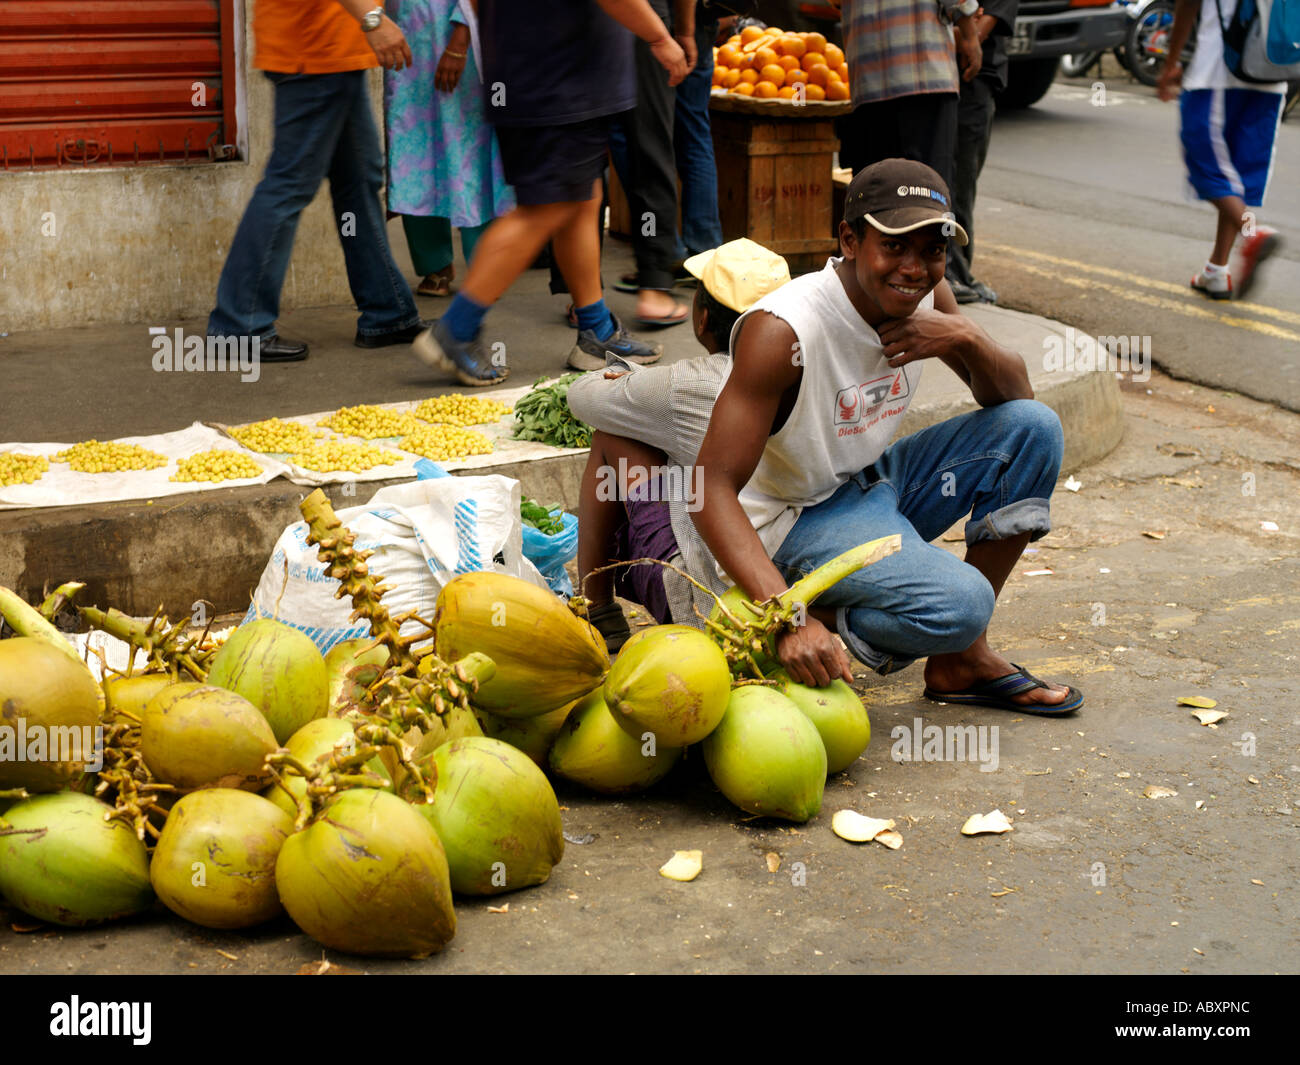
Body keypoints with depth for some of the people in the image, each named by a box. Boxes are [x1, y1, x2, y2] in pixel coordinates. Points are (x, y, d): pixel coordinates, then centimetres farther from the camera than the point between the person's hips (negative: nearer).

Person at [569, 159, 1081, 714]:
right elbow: (711, 490, -33)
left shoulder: (923, 295, -6)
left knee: (1033, 427, -3)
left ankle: (964, 659, 2)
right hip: (792, 519, -9)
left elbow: (1015, 394, 5)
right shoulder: (783, 330, -28)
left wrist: (968, 339, -20)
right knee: (958, 605, -29)